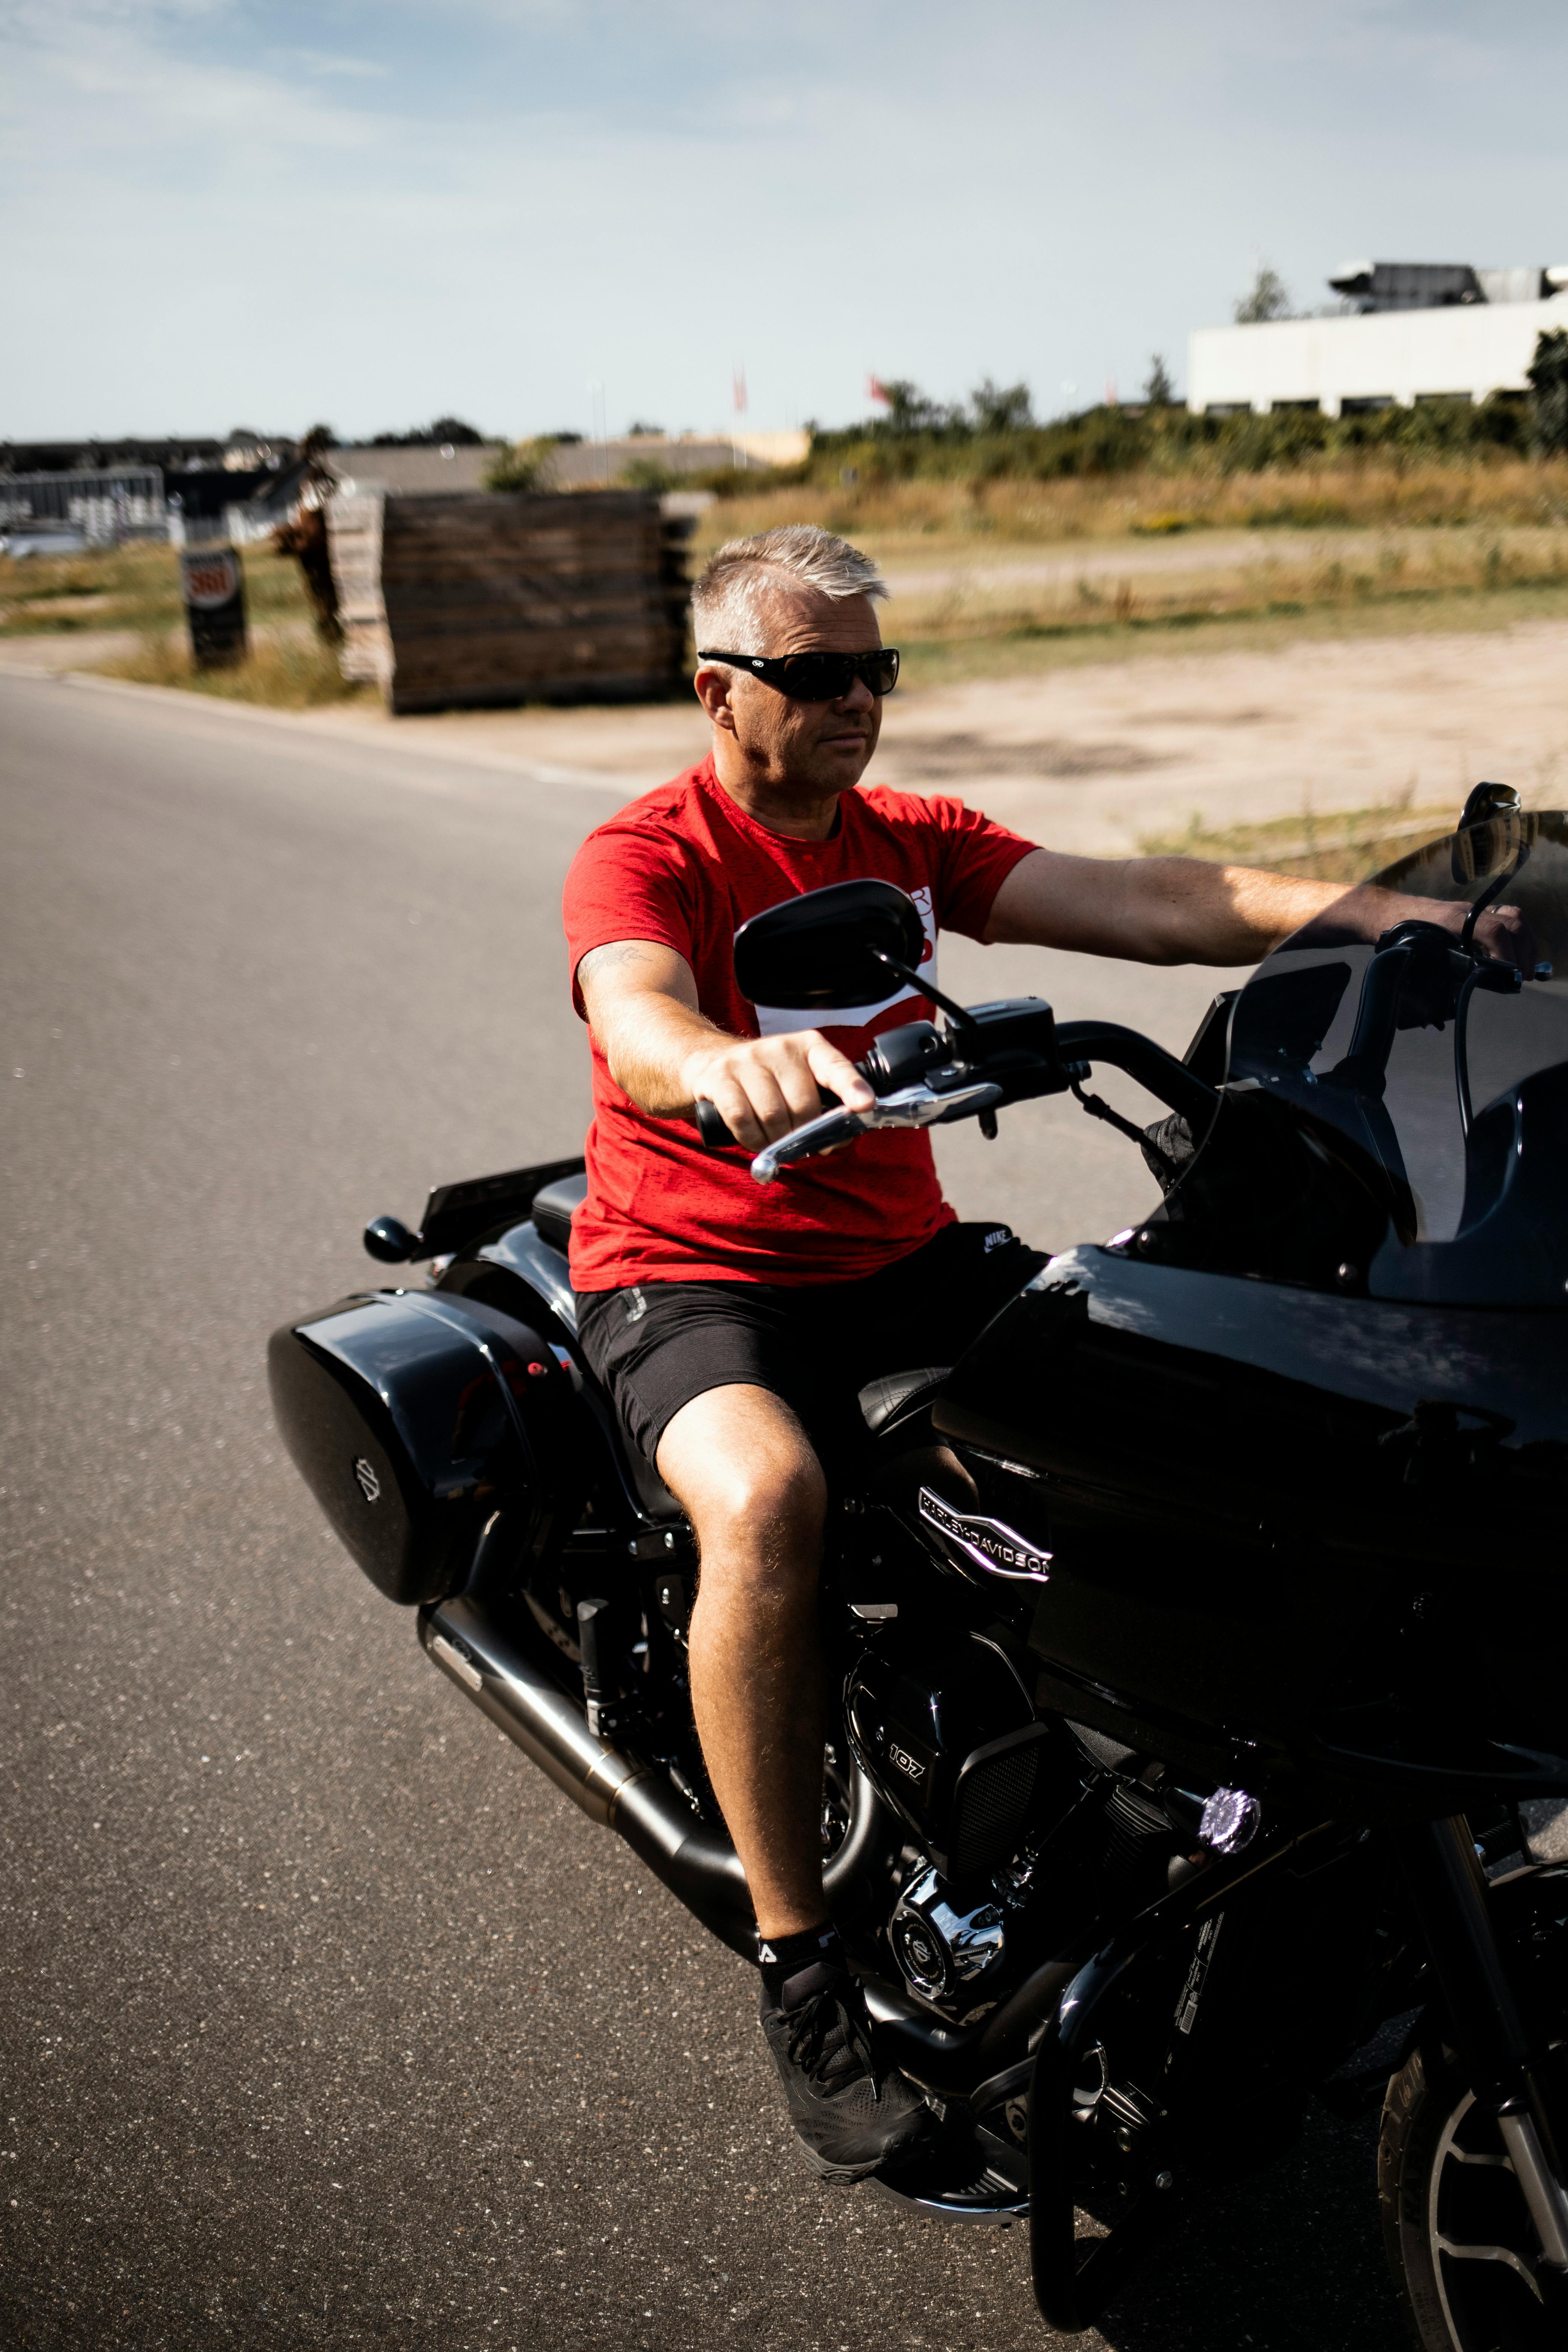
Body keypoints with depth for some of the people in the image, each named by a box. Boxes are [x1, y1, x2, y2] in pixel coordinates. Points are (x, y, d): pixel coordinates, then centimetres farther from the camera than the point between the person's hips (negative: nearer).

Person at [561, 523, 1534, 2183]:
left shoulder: (914, 841, 8)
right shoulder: (640, 856, -8)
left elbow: (1141, 901, -4)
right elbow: (635, 1022, -31)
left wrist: (1403, 916, -17)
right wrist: (725, 1065, -57)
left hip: (902, 1254, 5)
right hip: (693, 1277, -5)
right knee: (768, 1498, -36)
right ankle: (797, 1968, -20)